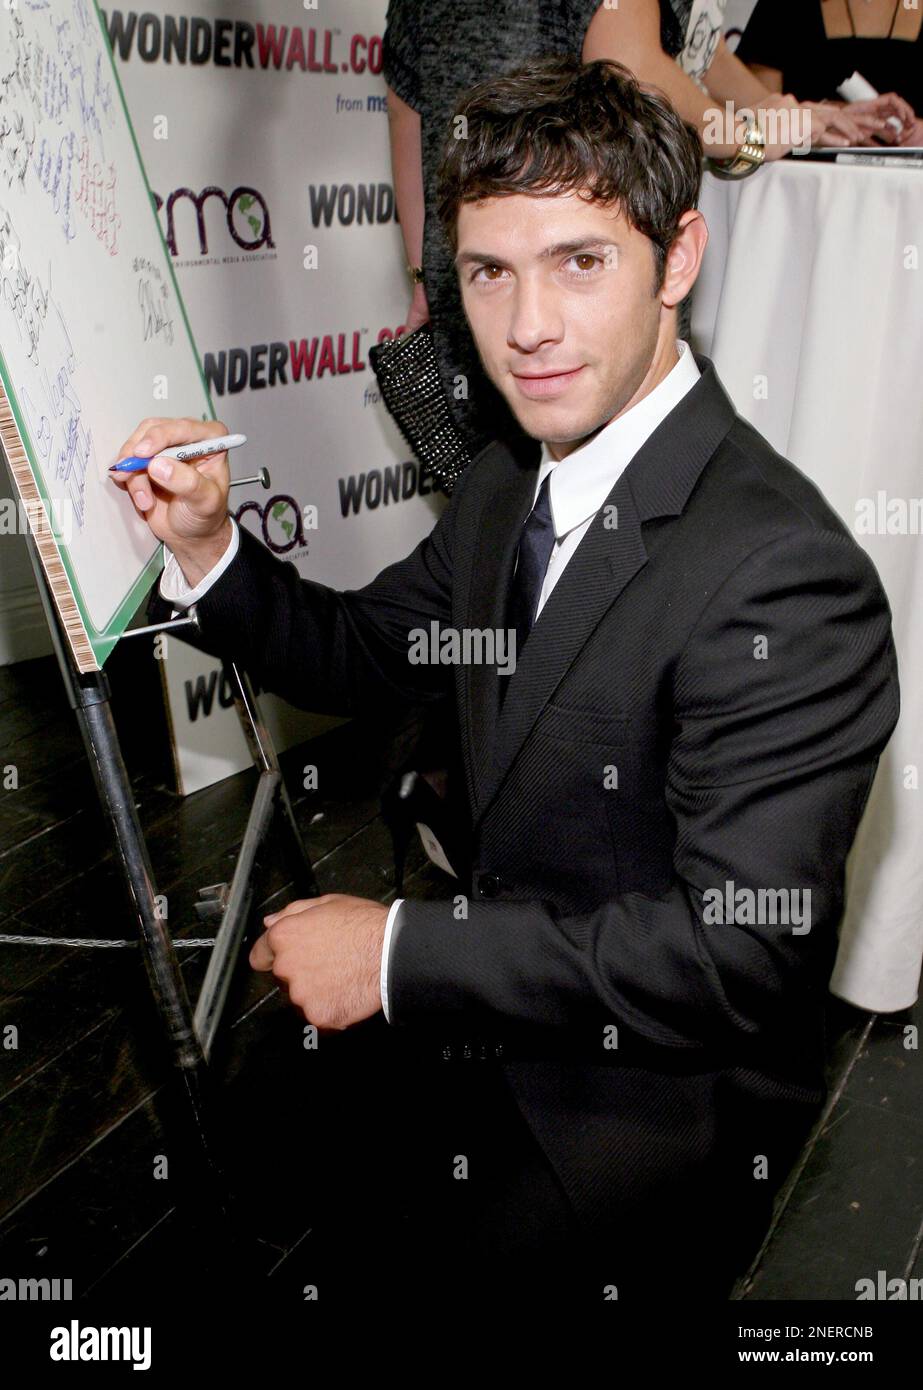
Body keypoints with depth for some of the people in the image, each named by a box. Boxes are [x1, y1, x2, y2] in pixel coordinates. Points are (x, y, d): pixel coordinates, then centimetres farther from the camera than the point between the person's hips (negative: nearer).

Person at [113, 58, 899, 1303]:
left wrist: (399, 952, -24)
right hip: (499, 1023, 7)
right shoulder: (508, 489, 0)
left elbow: (738, 950, -30)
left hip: (657, 1108, -7)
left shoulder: (785, 579, -29)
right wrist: (209, 548, -9)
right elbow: (365, 653, 10)